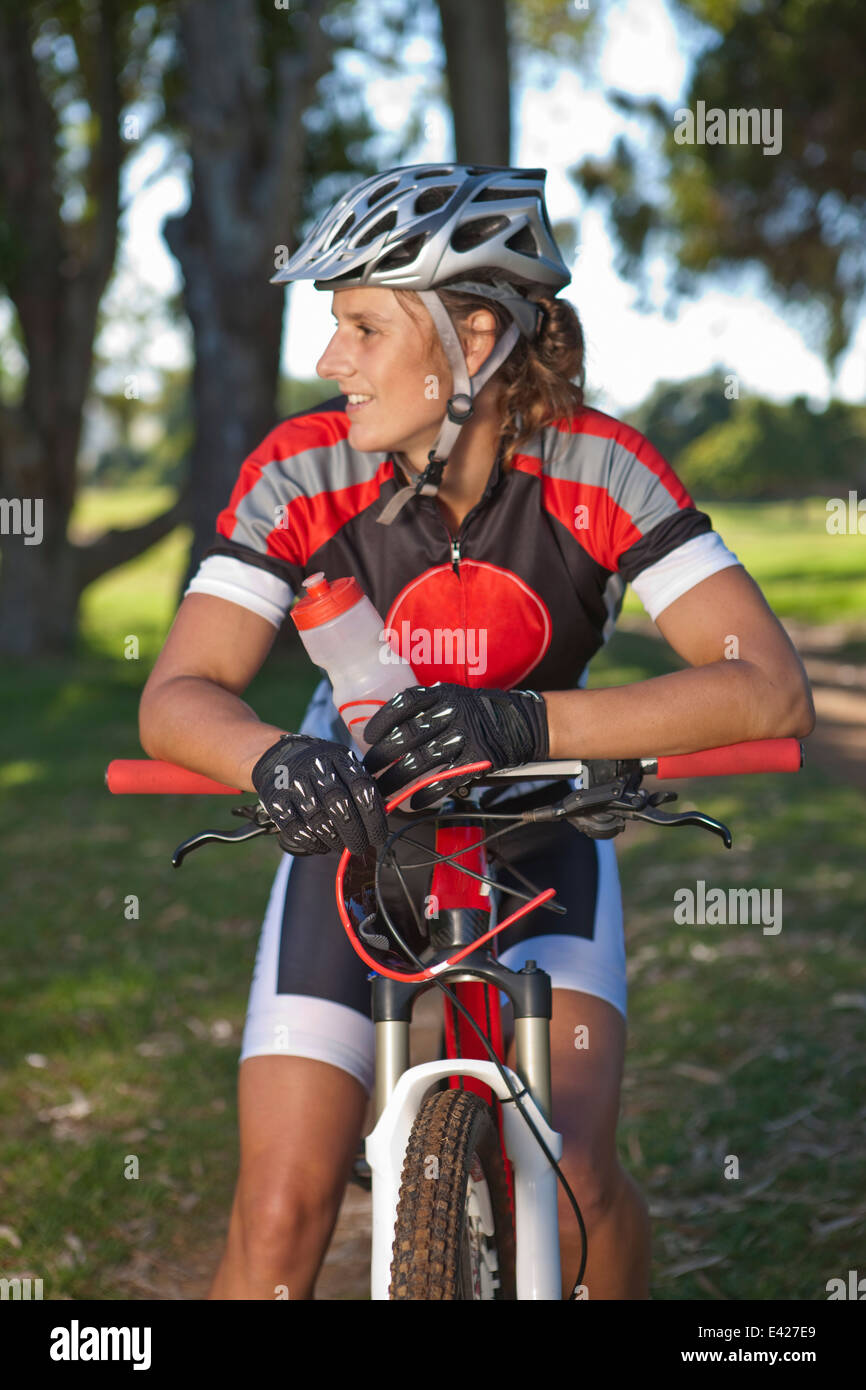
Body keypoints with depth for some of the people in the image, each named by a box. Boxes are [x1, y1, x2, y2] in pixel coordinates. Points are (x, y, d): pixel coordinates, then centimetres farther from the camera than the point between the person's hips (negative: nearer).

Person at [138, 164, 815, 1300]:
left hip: (538, 839, -1)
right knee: (281, 1217, -10)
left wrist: (528, 722, -46)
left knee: (573, 1176, -20)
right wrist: (278, 759, -49)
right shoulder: (303, 471, -20)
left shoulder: (594, 469, -24)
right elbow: (177, 698, -25)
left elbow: (771, 692, -32)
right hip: (357, 830, 1)